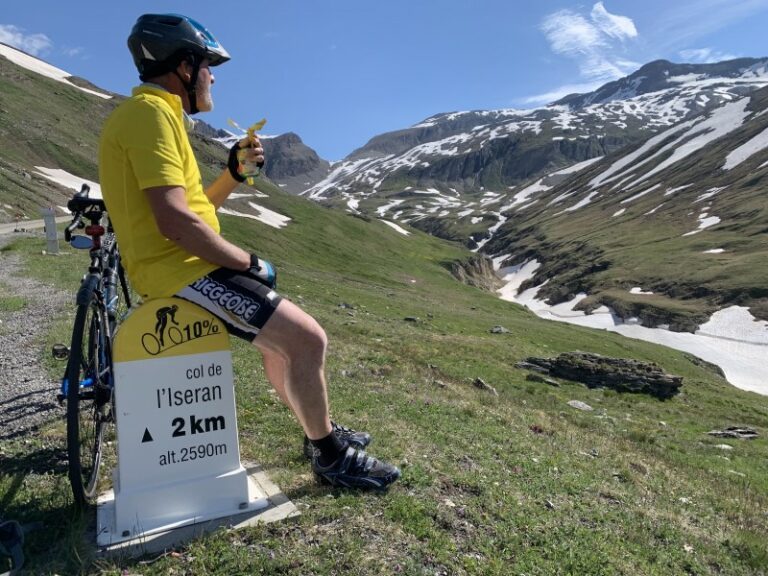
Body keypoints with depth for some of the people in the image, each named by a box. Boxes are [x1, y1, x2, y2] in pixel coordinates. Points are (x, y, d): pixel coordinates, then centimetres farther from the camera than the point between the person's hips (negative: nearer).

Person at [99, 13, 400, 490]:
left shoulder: (157, 114, 19)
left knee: (283, 336, 18)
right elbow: (175, 222, -24)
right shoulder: (151, 112, -14)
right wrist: (248, 262, -14)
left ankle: (322, 431, 32)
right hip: (182, 271, -11)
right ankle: (331, 456, 4)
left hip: (188, 267, 11)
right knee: (307, 337, -15)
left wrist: (236, 170, 9)